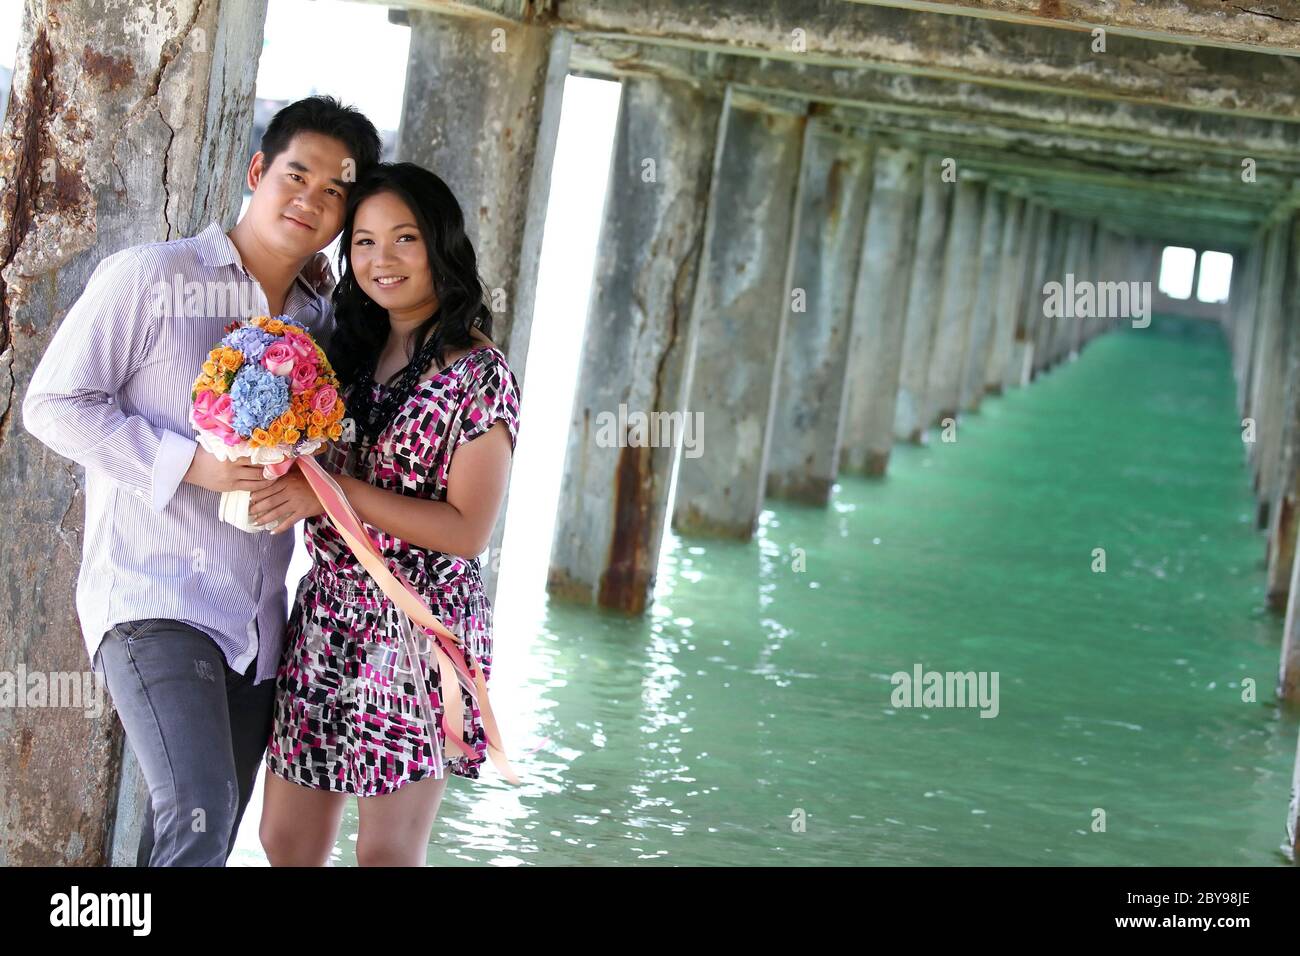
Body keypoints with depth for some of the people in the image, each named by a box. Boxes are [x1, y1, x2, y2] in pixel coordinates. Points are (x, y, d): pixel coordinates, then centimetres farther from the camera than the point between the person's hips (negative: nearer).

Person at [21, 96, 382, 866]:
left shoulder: (321, 323, 14)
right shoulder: (150, 278, -4)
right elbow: (54, 404, -7)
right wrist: (188, 464, -17)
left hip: (256, 622, 7)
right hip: (154, 598, -7)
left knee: (202, 841, 9)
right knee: (199, 820, -23)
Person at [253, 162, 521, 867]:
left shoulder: (479, 373, -9)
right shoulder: (350, 354, 11)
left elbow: (468, 530, -14)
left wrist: (333, 489, -19)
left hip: (417, 625, -6)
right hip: (324, 615, 7)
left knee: (386, 851, 1)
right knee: (285, 840, 10)